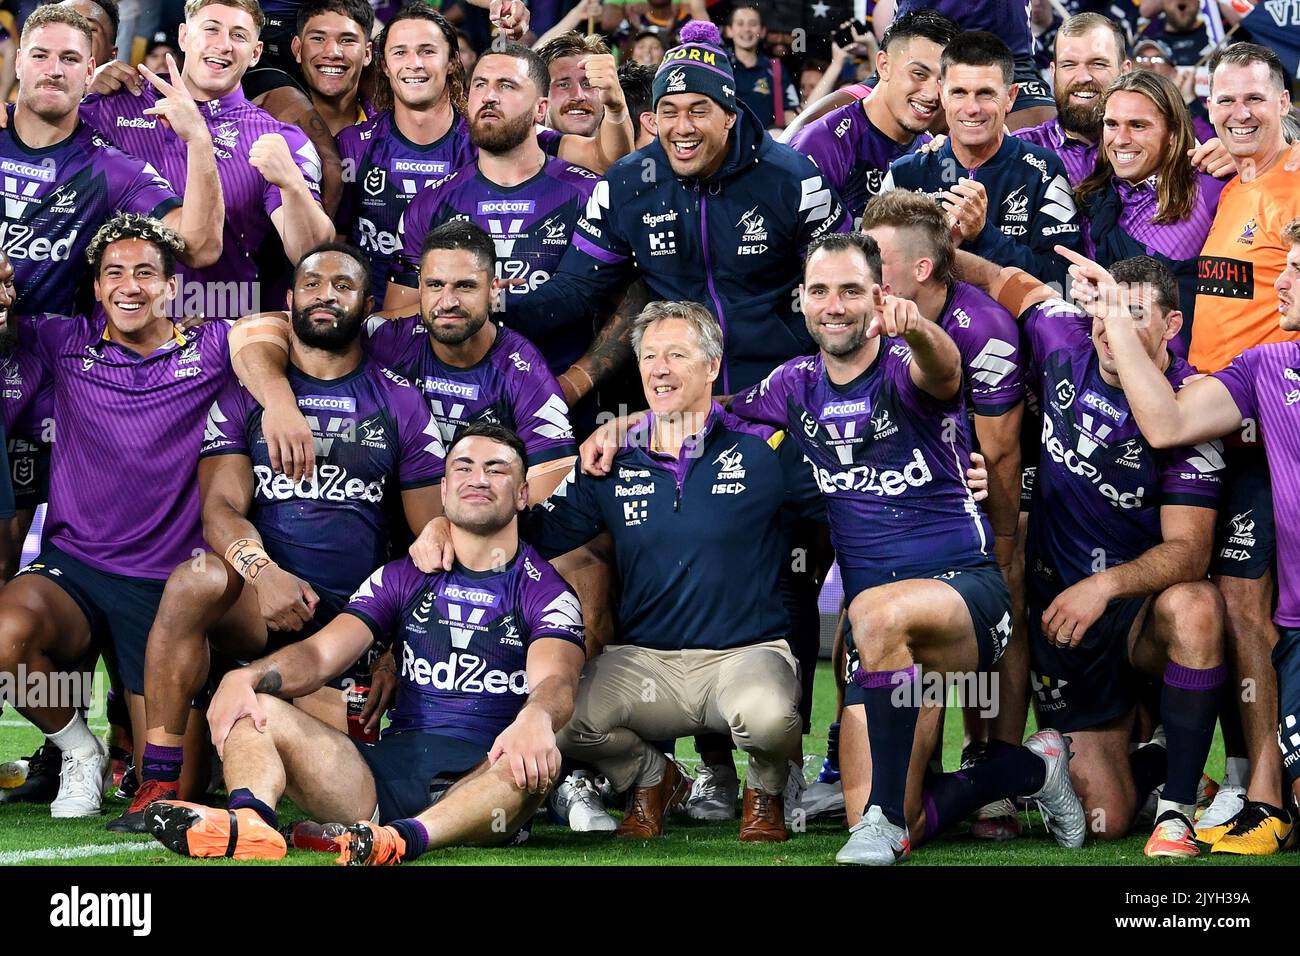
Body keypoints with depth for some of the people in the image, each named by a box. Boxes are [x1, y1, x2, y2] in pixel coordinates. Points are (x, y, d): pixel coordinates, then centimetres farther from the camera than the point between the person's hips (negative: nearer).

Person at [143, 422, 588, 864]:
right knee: (252, 711, -14)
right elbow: (320, 654, 10)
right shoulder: (404, 578, 20)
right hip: (390, 764, 4)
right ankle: (251, 822, -48)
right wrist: (245, 677, -13)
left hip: (481, 776, -4)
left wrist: (535, 719, -39)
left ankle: (405, 838, -61)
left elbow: (555, 681, -12)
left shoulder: (546, 591, 8)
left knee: (534, 762, -38)